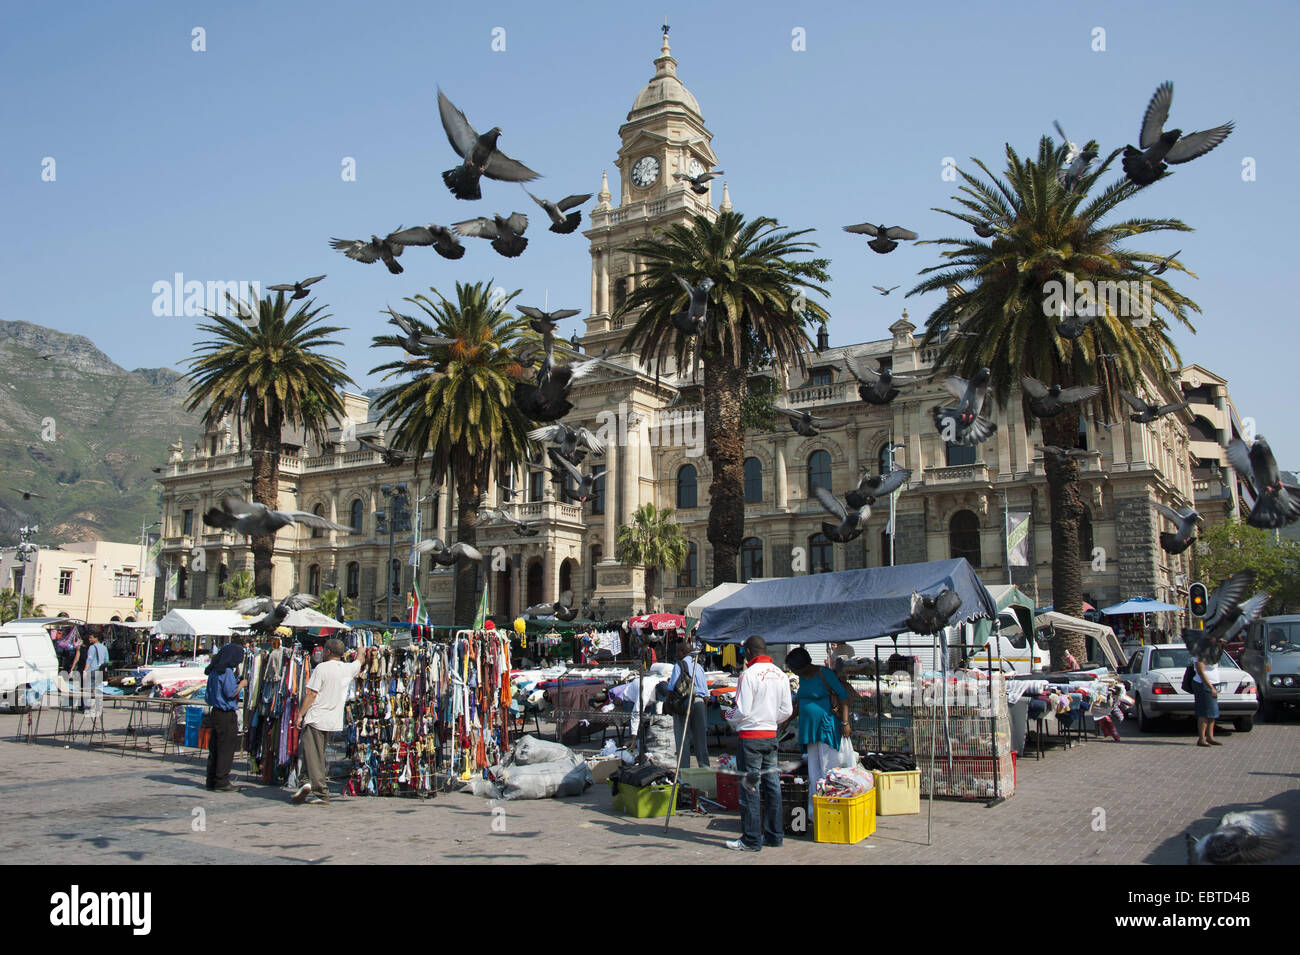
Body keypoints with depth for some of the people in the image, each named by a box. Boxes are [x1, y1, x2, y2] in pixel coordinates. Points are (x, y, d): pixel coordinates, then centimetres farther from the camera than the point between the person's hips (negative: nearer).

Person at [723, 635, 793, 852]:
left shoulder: (749, 675, -15)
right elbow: (787, 710, 8)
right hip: (771, 735, 7)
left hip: (751, 736, -7)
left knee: (750, 787, -1)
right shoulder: (780, 674, 6)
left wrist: (730, 718, 3)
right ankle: (774, 835, 19)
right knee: (772, 784, 12)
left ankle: (751, 840, 3)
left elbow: (743, 711, -17)